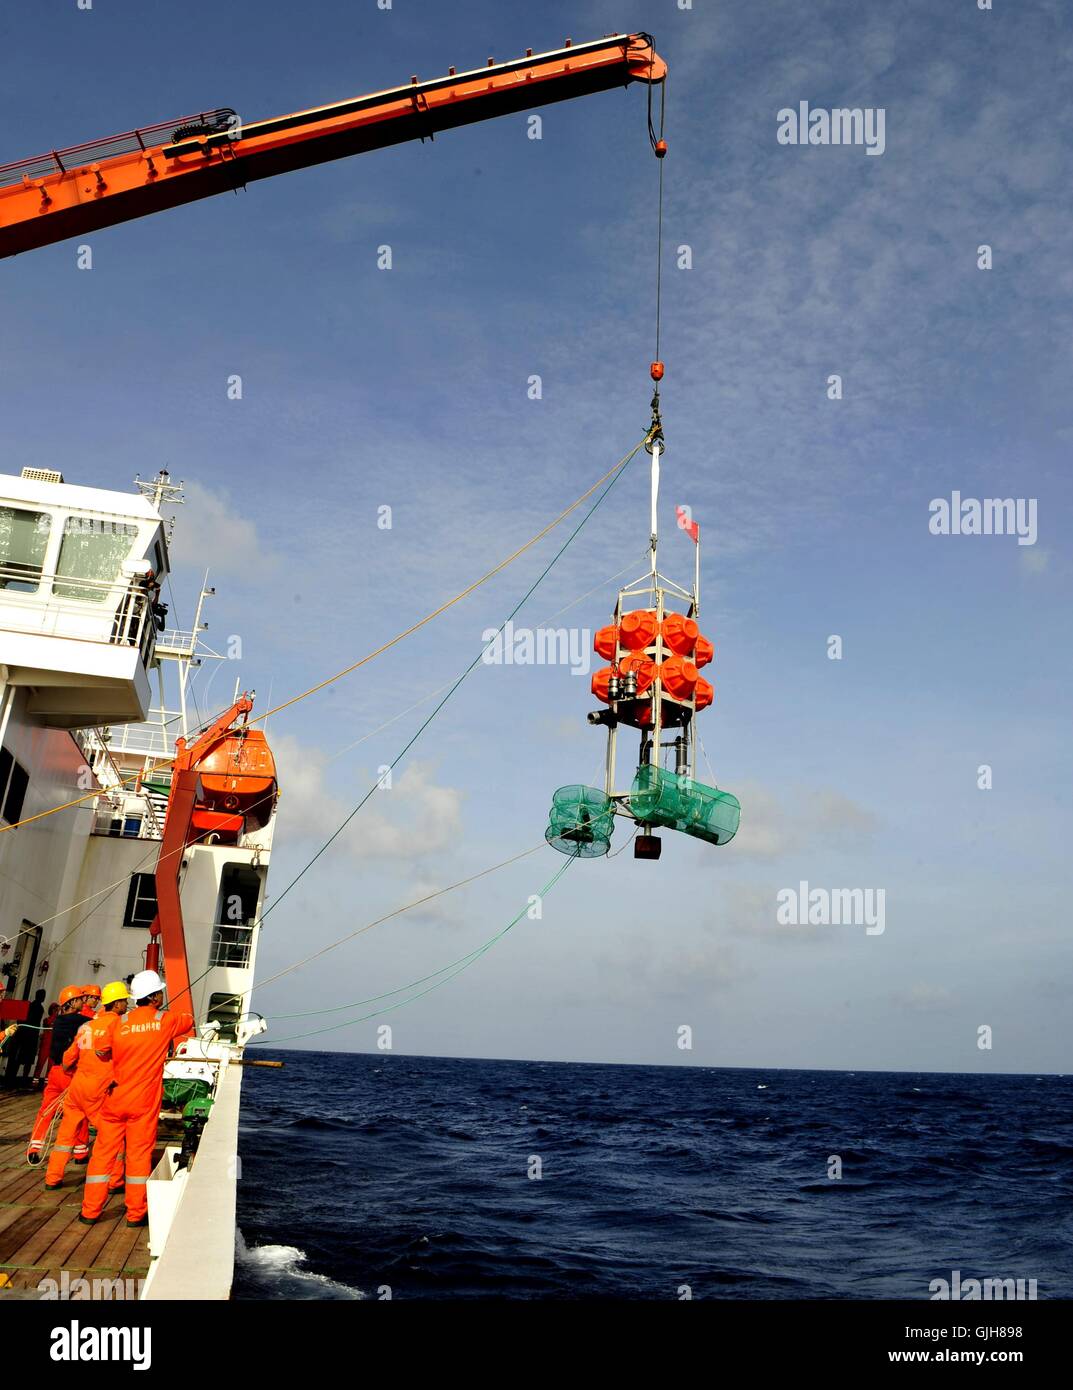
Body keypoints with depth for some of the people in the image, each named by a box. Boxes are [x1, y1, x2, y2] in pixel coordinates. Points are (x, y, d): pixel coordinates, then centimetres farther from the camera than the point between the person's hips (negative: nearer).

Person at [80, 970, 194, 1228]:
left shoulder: (119, 1023, -1)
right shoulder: (165, 1021, -5)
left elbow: (108, 1057, 8)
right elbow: (189, 1021, 15)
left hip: (114, 1098, 3)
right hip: (143, 1102, -2)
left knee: (104, 1152, 9)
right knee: (139, 1154, 5)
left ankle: (90, 1211, 14)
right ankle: (136, 1213, 10)